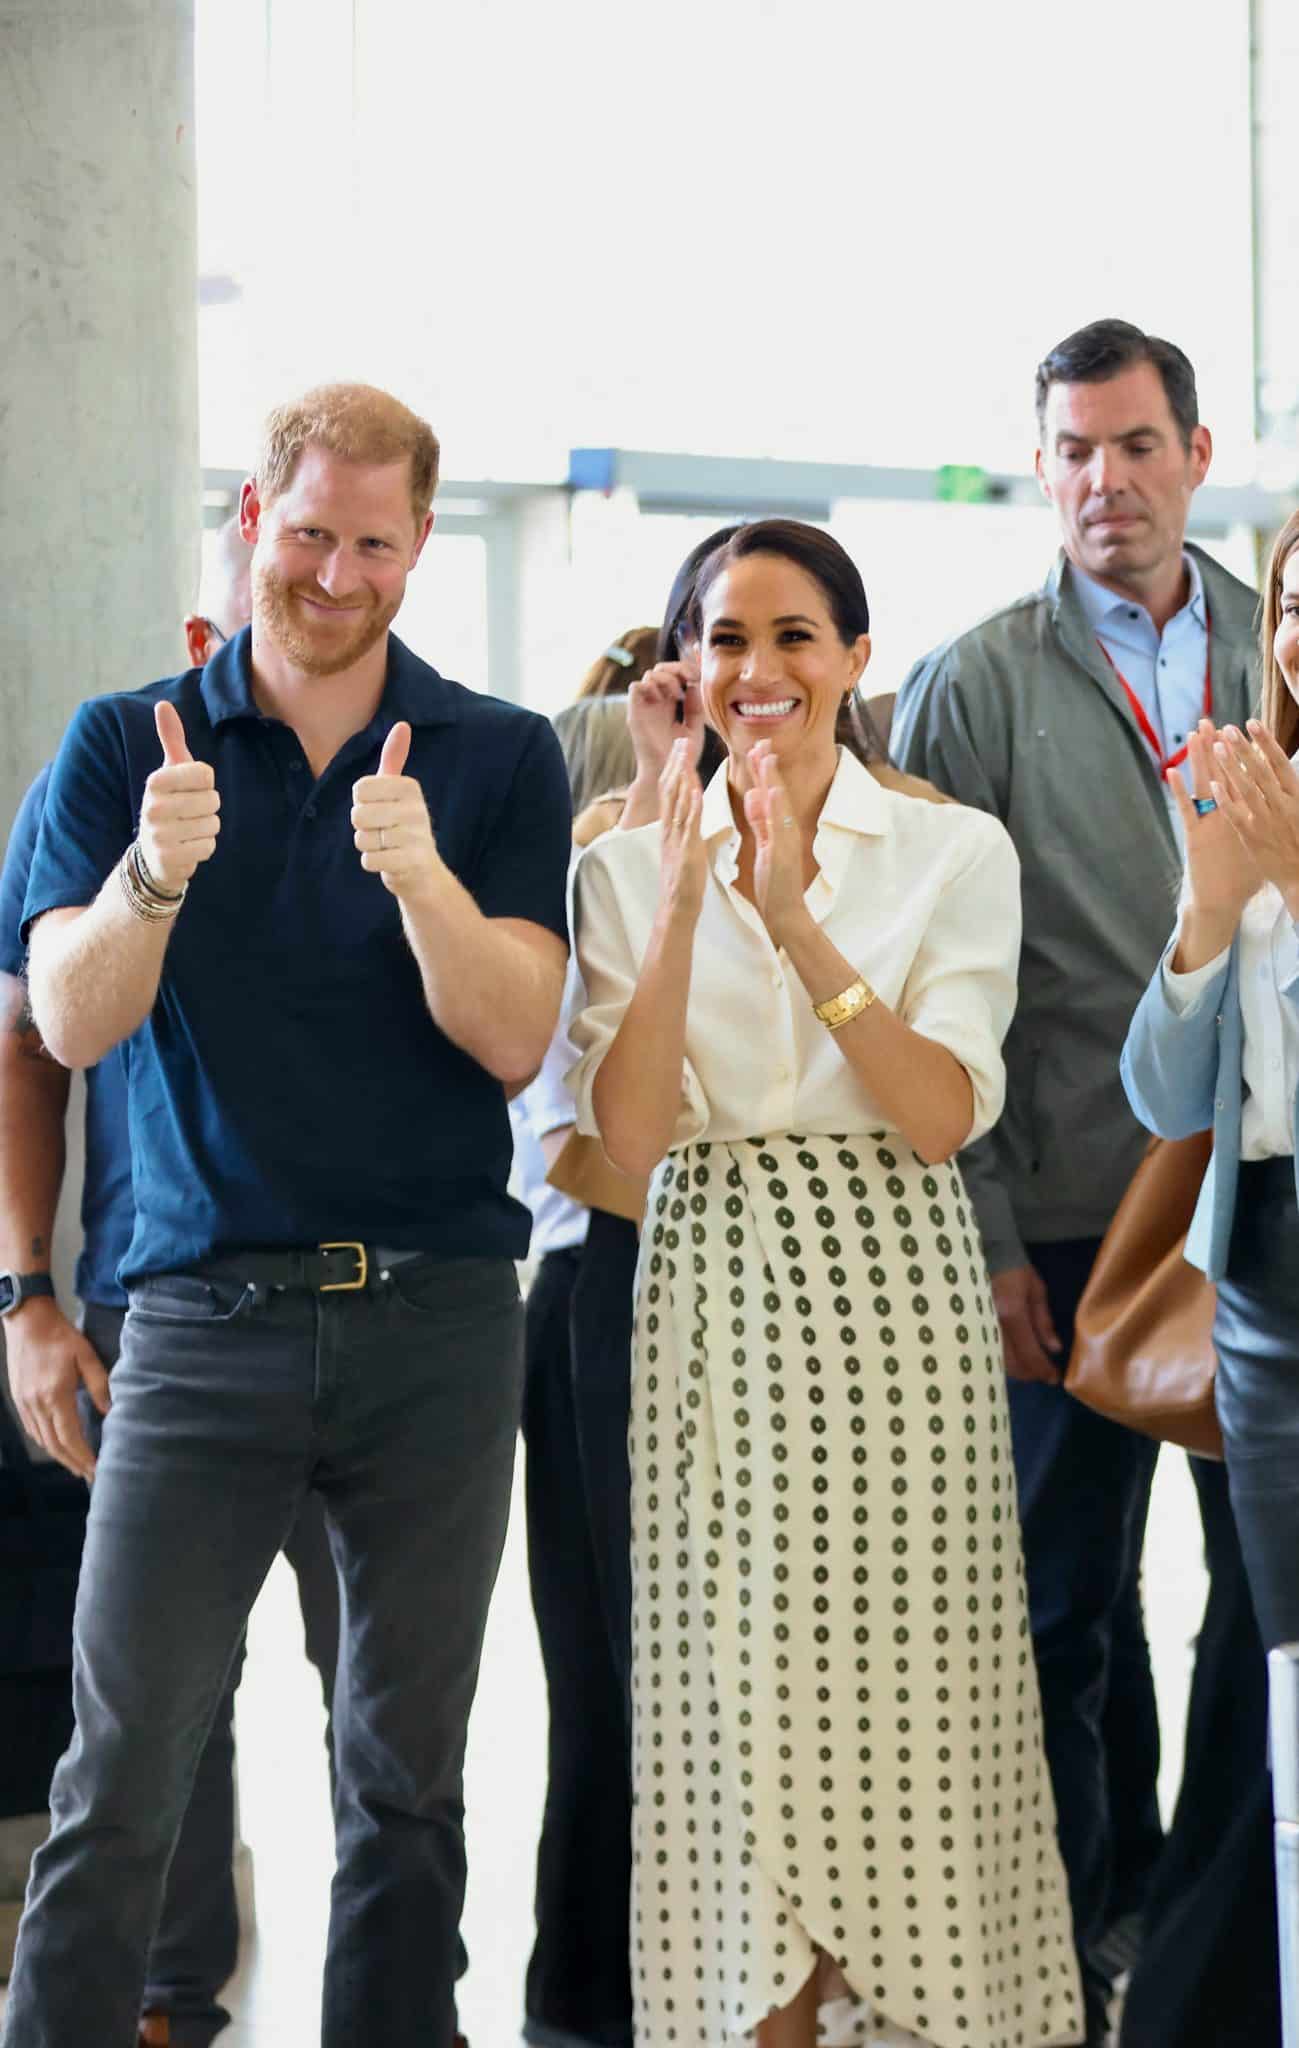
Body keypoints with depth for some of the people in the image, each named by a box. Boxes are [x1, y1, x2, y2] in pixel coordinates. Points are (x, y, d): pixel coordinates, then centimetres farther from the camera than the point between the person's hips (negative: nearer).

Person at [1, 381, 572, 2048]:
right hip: (206, 1316, -1)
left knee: (406, 1775, 8)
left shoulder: (497, 759, 5)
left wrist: (420, 875, -21)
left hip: (435, 1318, 1)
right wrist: (155, 872, -23)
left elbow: (512, 1038, -4)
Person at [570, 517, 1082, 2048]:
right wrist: (685, 903, -13)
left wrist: (798, 921, -17)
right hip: (716, 1300, 1)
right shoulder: (628, 866, 6)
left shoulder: (955, 854, 3)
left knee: (909, 1674, 0)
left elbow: (942, 1116, -8)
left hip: (896, 1292, -1)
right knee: (737, 1686, 1)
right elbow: (629, 1134, -5)